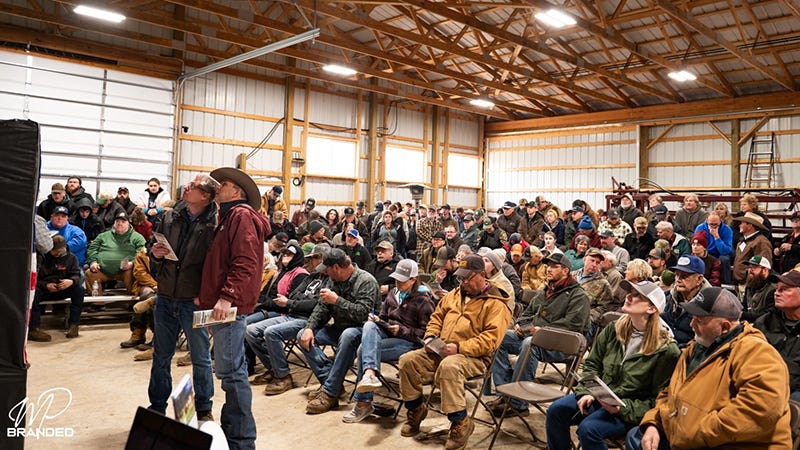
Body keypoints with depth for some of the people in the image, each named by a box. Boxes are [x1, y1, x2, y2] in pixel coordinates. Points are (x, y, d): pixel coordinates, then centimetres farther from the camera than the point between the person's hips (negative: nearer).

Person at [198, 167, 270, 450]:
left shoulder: (242, 215, -8)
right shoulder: (228, 218, 24)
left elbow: (246, 262, -19)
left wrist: (227, 297, -25)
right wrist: (207, 296, 13)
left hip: (230, 305, -10)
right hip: (220, 304, 10)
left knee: (230, 371, -7)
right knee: (232, 370, 16)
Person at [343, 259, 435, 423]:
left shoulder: (423, 300, -3)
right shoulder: (393, 294, 17)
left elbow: (427, 332, -6)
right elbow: (384, 317, 27)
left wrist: (402, 330, -15)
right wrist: (377, 319, 2)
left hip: (409, 342, -6)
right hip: (387, 334, 6)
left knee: (364, 349, -26)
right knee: (369, 325, -29)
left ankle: (363, 402, -21)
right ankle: (370, 374, -49)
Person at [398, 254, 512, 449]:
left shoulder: (496, 304, -7)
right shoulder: (456, 293, 16)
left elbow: (491, 338, -17)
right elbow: (437, 315, 24)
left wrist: (459, 348, -24)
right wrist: (431, 336, 4)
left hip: (473, 356, -7)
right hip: (441, 350, 7)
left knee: (448, 366, -39)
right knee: (408, 360, -11)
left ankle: (461, 422, -23)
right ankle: (416, 409, 10)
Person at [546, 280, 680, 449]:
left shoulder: (666, 349, -14)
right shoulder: (614, 329, 2)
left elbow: (657, 399, -10)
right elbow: (592, 364, 10)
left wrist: (623, 408, -21)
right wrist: (586, 392, -6)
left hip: (629, 409, -5)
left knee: (588, 428, -28)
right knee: (556, 410, -14)